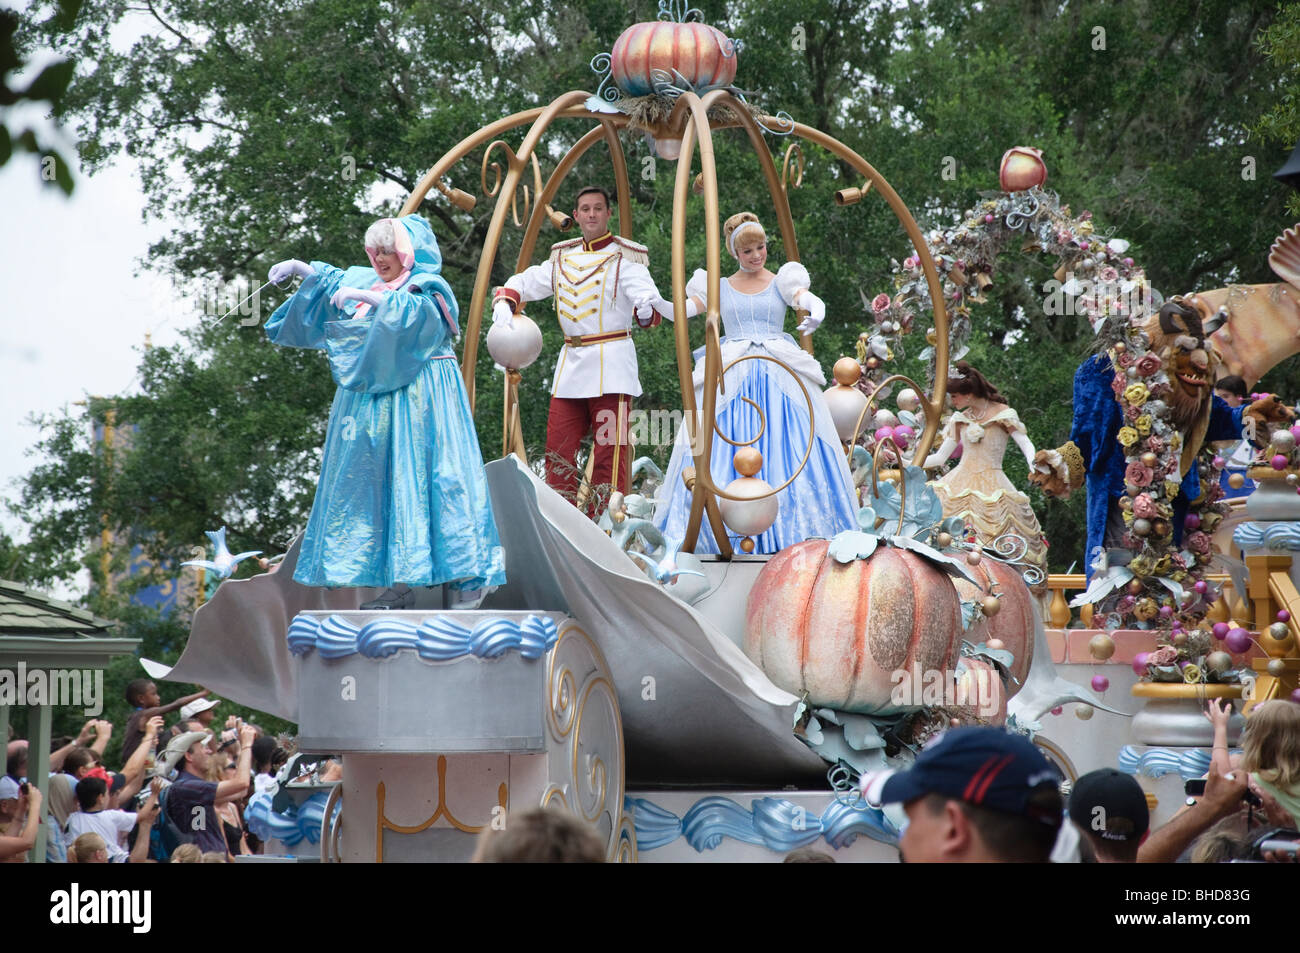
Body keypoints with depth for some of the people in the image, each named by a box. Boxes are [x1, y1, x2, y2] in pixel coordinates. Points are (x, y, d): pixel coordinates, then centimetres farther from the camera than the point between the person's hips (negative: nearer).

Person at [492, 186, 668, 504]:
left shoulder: (624, 259, -1)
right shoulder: (563, 258, 16)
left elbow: (648, 297, -16)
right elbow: (522, 283, 23)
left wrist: (646, 311, -40)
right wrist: (503, 306, 2)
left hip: (611, 363, -6)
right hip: (570, 365, 6)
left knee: (609, 451, -9)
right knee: (558, 450, 3)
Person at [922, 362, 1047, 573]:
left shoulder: (1002, 414, 1)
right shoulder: (960, 419, 15)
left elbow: (1026, 446, -5)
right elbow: (940, 457, 18)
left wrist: (1036, 469, -25)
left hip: (992, 485, -4)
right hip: (961, 482, 4)